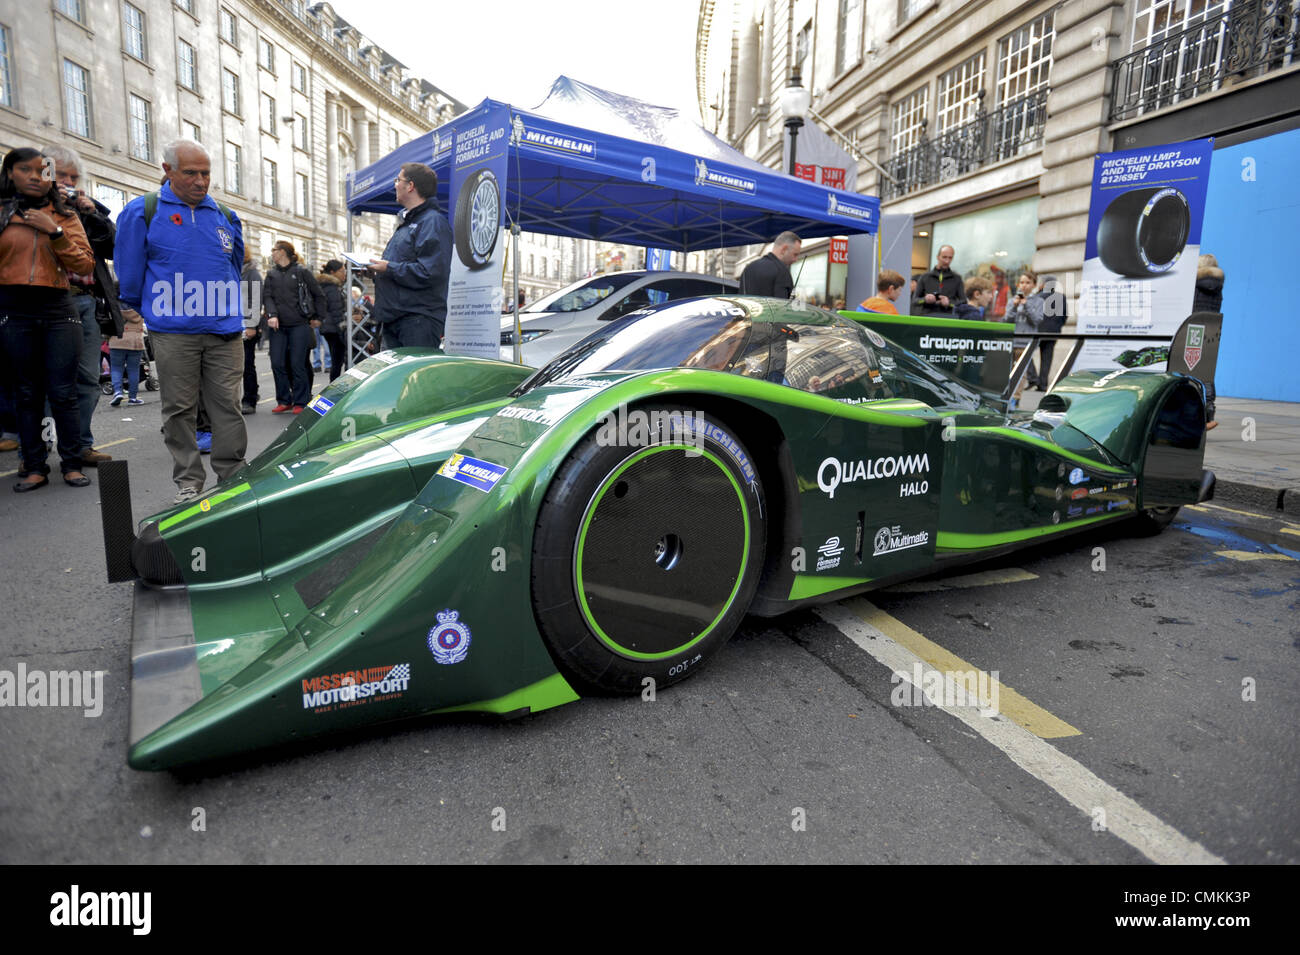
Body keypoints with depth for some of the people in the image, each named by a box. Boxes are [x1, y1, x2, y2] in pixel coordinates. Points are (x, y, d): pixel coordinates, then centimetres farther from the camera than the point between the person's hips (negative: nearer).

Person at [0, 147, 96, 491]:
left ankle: (72, 464, 7)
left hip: (59, 310, 0)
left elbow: (85, 265, 1)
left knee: (63, 393, -2)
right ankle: (34, 466, 10)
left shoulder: (65, 215, 10)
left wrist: (55, 232, -8)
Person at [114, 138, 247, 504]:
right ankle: (188, 480, 12)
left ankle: (233, 475, 9)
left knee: (228, 406, 2)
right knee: (179, 409, 3)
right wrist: (145, 310, 15)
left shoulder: (226, 217, 13)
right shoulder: (142, 212, 2)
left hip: (224, 329, 2)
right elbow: (129, 271, 8)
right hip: (173, 333, -2)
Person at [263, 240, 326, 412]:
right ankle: (284, 401, 12)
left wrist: (317, 317, 7)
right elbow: (267, 296, 3)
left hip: (299, 325, -4)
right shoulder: (271, 275, 14)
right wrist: (272, 314, -14)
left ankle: (301, 402, 5)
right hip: (278, 326, 4)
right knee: (277, 364, 1)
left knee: (298, 364, -4)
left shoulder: (301, 272, 2)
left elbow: (319, 295, 7)